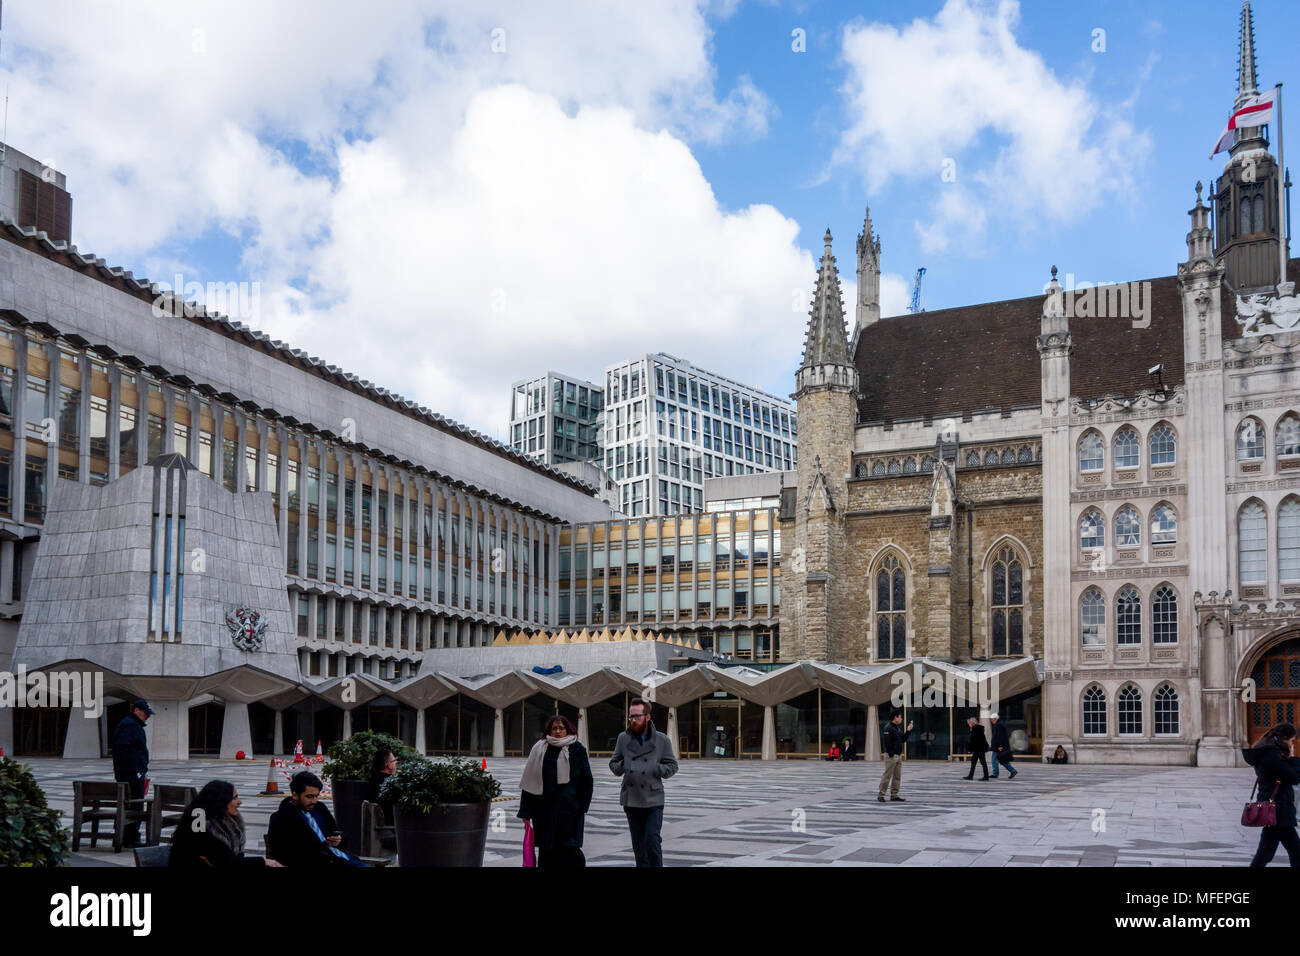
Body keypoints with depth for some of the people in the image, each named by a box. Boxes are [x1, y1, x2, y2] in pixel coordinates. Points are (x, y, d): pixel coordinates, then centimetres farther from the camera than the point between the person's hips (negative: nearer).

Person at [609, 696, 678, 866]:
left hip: (653, 800, -3)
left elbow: (672, 766, 4)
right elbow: (613, 763, 14)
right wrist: (621, 768, -7)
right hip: (631, 800, 3)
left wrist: (655, 770, -13)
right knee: (638, 844, 10)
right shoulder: (623, 738, 6)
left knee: (652, 840, -11)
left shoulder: (662, 740, 0)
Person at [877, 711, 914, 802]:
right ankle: (881, 795, -4)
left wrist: (908, 731, 11)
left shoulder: (898, 728, 17)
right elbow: (887, 742, -19)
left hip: (899, 755, 9)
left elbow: (903, 740, 21)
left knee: (897, 777, 9)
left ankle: (894, 795, 14)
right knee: (887, 776, -7)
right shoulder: (888, 728, -13)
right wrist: (891, 755, -22)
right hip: (891, 756, -9)